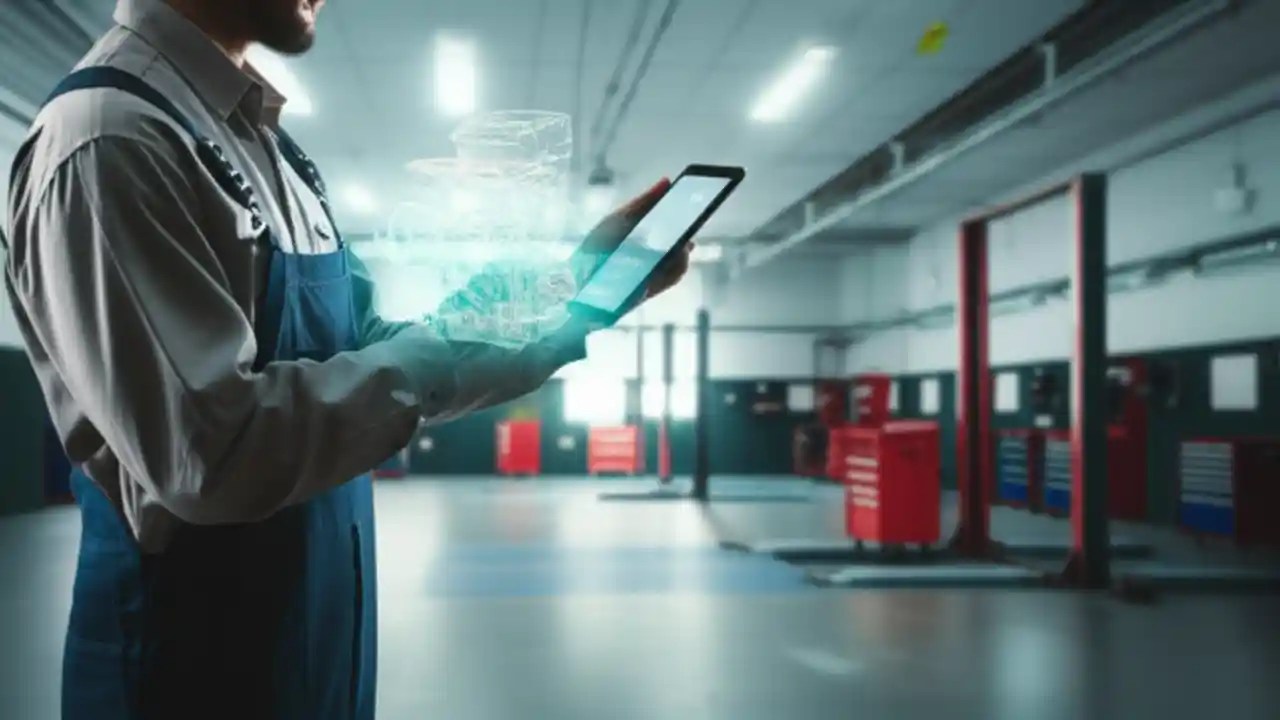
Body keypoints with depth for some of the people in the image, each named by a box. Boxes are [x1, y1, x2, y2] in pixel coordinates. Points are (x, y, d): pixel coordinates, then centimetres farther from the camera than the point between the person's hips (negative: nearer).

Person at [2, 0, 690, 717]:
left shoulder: (266, 142, 9)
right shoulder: (109, 138, -20)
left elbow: (370, 353, 9)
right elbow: (209, 457, -27)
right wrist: (434, 357, -18)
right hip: (198, 646, -8)